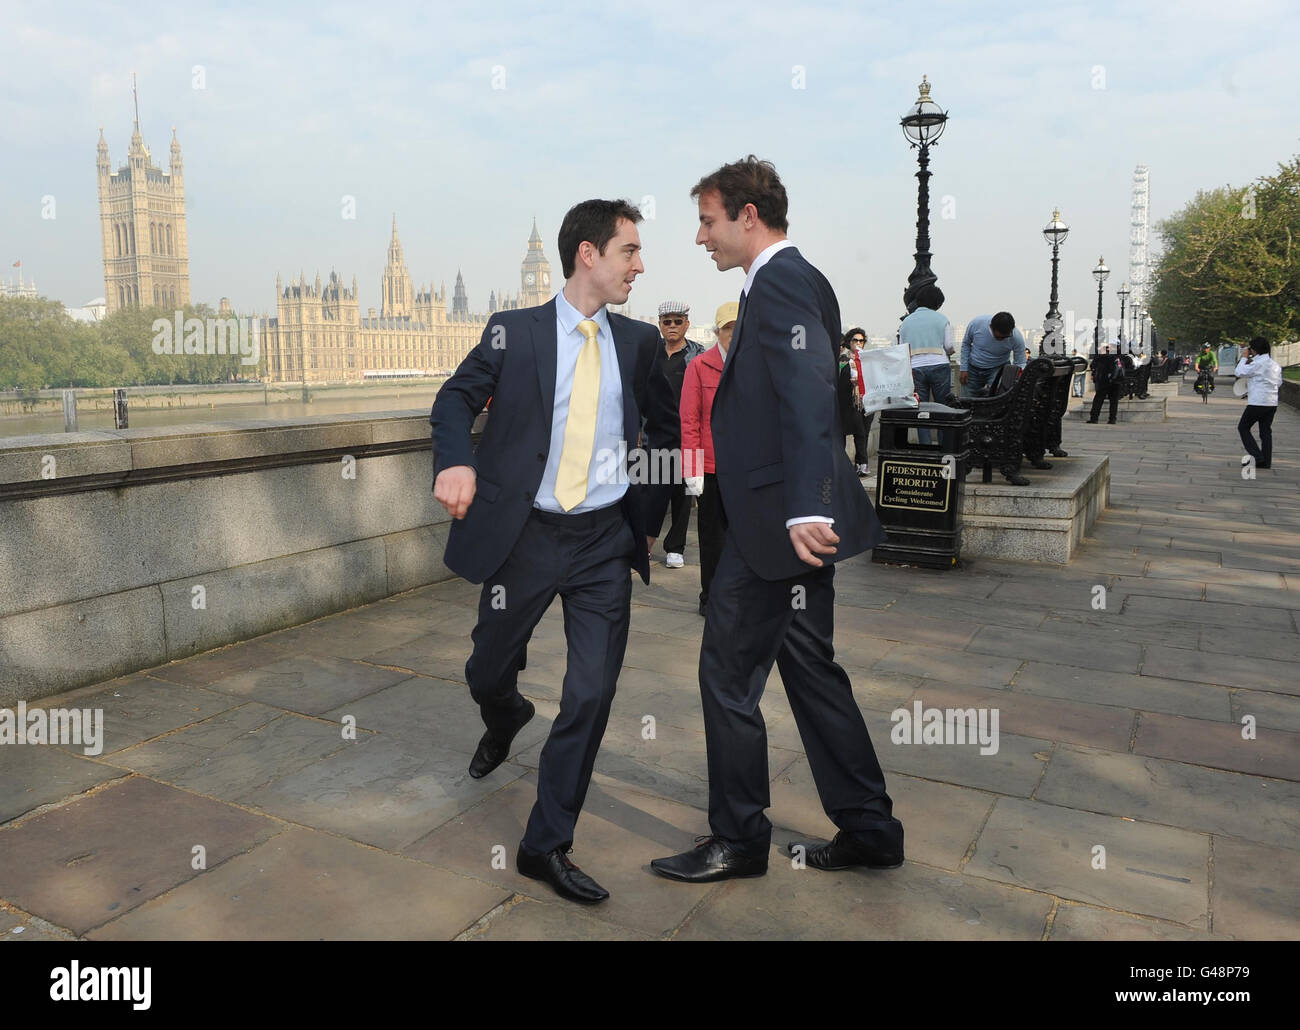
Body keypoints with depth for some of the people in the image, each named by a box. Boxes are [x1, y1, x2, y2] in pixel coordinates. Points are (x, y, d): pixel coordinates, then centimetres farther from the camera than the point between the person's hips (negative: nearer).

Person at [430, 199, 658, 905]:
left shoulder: (639, 342, 6)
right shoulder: (514, 332, -2)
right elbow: (456, 397, 0)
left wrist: (650, 505, 12)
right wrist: (455, 461, -21)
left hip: (606, 540, 2)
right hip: (525, 536, -1)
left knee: (592, 694, -2)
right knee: (489, 673, 14)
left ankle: (546, 846, 12)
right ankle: (504, 721, 54)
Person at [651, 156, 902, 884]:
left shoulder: (780, 282, -13)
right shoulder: (793, 279, 18)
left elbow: (808, 394, -27)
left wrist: (805, 509, -38)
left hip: (775, 520, -10)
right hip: (789, 514, 10)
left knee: (729, 674, 2)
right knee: (810, 669, 15)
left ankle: (738, 839, 18)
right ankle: (869, 830, 25)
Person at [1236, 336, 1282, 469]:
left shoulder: (1257, 363, -14)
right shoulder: (1275, 365, 13)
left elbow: (1240, 372, -8)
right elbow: (1279, 383, 19)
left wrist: (1244, 357, 3)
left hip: (1257, 402, -8)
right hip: (1272, 403, 8)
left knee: (1243, 428, 5)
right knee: (1266, 432, 11)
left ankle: (1256, 456, -6)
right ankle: (1266, 462, 11)